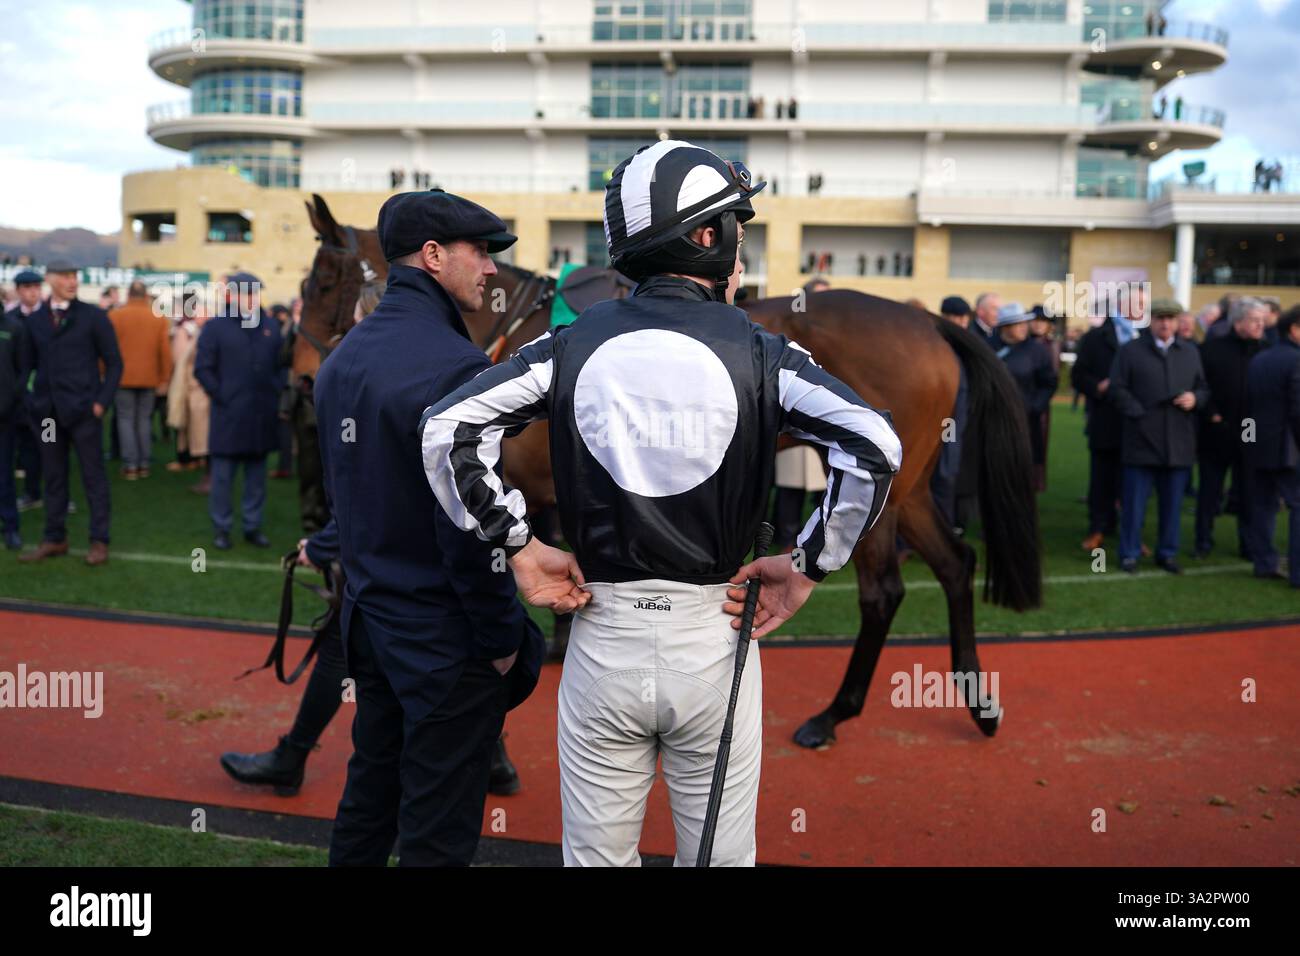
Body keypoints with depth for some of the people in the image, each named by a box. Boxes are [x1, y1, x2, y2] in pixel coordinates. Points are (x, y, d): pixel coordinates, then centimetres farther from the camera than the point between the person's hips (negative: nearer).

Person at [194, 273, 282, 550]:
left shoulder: (270, 327, 9)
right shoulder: (215, 327, -2)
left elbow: (278, 365, 13)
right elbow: (202, 369, -3)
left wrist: (274, 397, 4)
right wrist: (222, 397, -8)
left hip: (262, 416, 4)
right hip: (228, 415, -4)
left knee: (256, 475, 10)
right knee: (223, 474, 2)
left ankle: (252, 526, 19)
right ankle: (221, 528, 11)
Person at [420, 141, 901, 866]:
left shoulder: (575, 343, -1)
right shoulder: (756, 351, -5)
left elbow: (444, 429, -7)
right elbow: (876, 447, -16)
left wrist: (519, 546, -1)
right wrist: (810, 565, -6)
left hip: (602, 637, 2)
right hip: (710, 640, -1)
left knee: (597, 858, 18)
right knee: (721, 858, 16)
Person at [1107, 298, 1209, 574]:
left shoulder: (1191, 352, 15)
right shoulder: (1130, 351, 3)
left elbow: (1204, 388, 16)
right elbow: (1118, 388, -3)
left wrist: (1195, 398, -7)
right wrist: (1138, 414, -13)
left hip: (1179, 442, 3)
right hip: (1141, 438, -3)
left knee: (1173, 503, 9)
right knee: (1134, 501, 1)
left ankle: (1167, 553, 20)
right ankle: (1129, 554, 11)